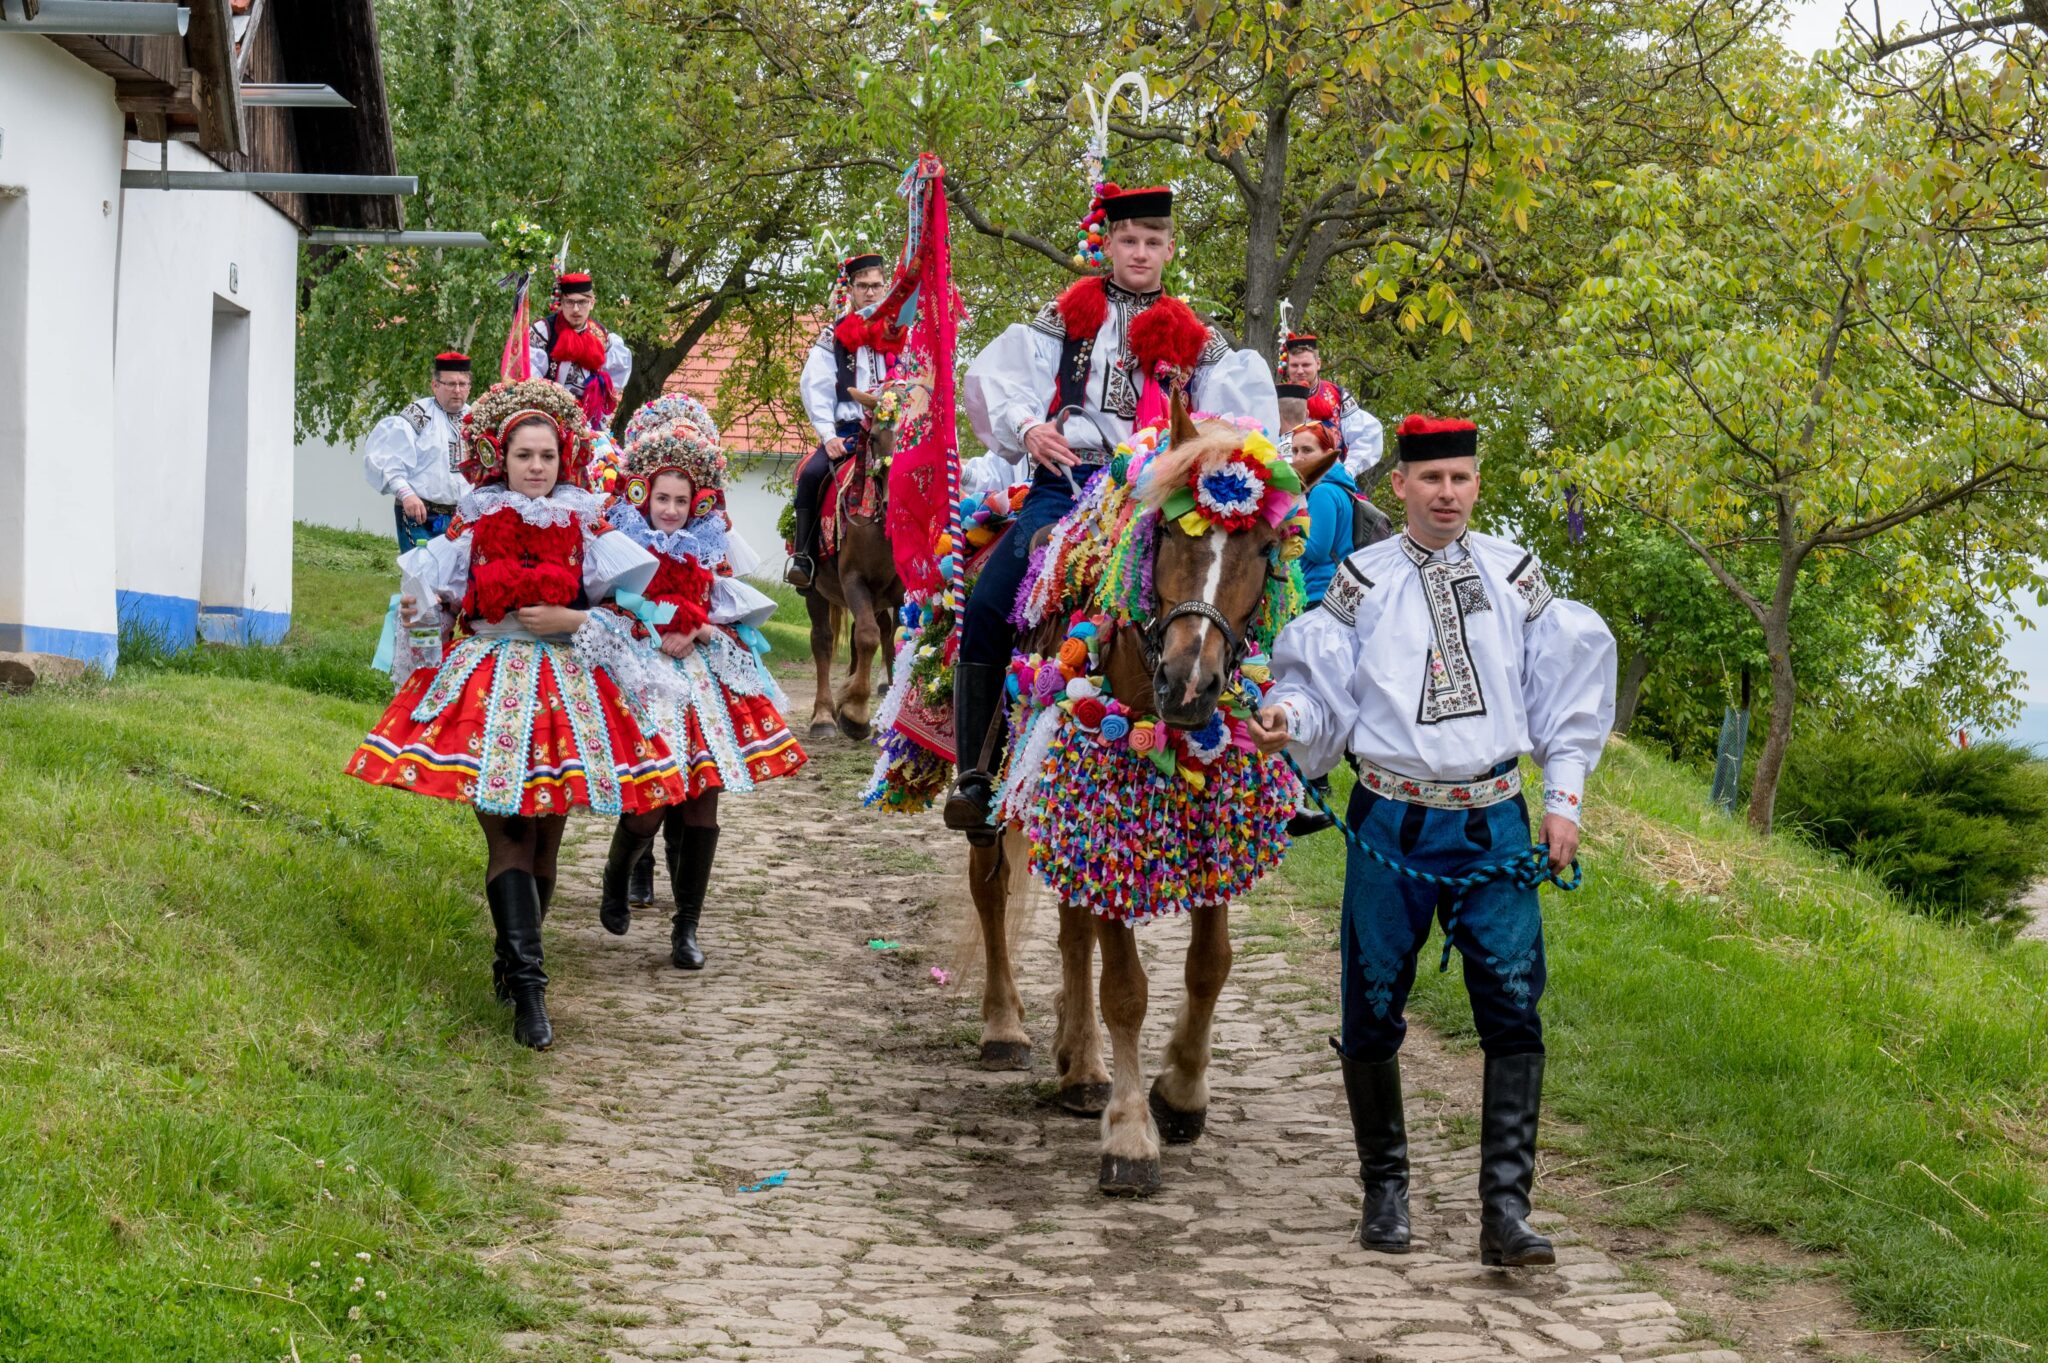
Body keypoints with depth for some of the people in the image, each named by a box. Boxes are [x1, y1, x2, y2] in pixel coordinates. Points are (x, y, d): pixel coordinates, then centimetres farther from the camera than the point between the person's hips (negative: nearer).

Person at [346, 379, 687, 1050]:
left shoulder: (584, 528, 5)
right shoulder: (473, 525, 7)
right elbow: (435, 600, 16)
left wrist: (574, 621, -10)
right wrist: (425, 610, -6)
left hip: (567, 687, 1)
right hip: (488, 686, -1)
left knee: (545, 836, 6)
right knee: (509, 835, -12)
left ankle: (514, 962, 24)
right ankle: (527, 985, -19)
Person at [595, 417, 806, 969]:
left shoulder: (709, 555, 14)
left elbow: (733, 625, 13)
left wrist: (695, 632, -5)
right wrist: (655, 634, -11)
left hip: (703, 682, 4)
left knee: (700, 809, -4)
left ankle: (687, 928, 4)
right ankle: (617, 877, 23)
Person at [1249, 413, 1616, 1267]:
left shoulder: (1516, 577, 8)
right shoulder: (1364, 581, 4)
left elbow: (1566, 686, 12)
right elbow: (1323, 681, 3)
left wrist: (1563, 797, 6)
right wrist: (1286, 717, -20)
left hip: (1494, 820, 1)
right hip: (1392, 819, -1)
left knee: (1513, 1004, -8)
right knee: (1372, 1009, 4)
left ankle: (1506, 1210, -6)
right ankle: (1386, 1189, 22)